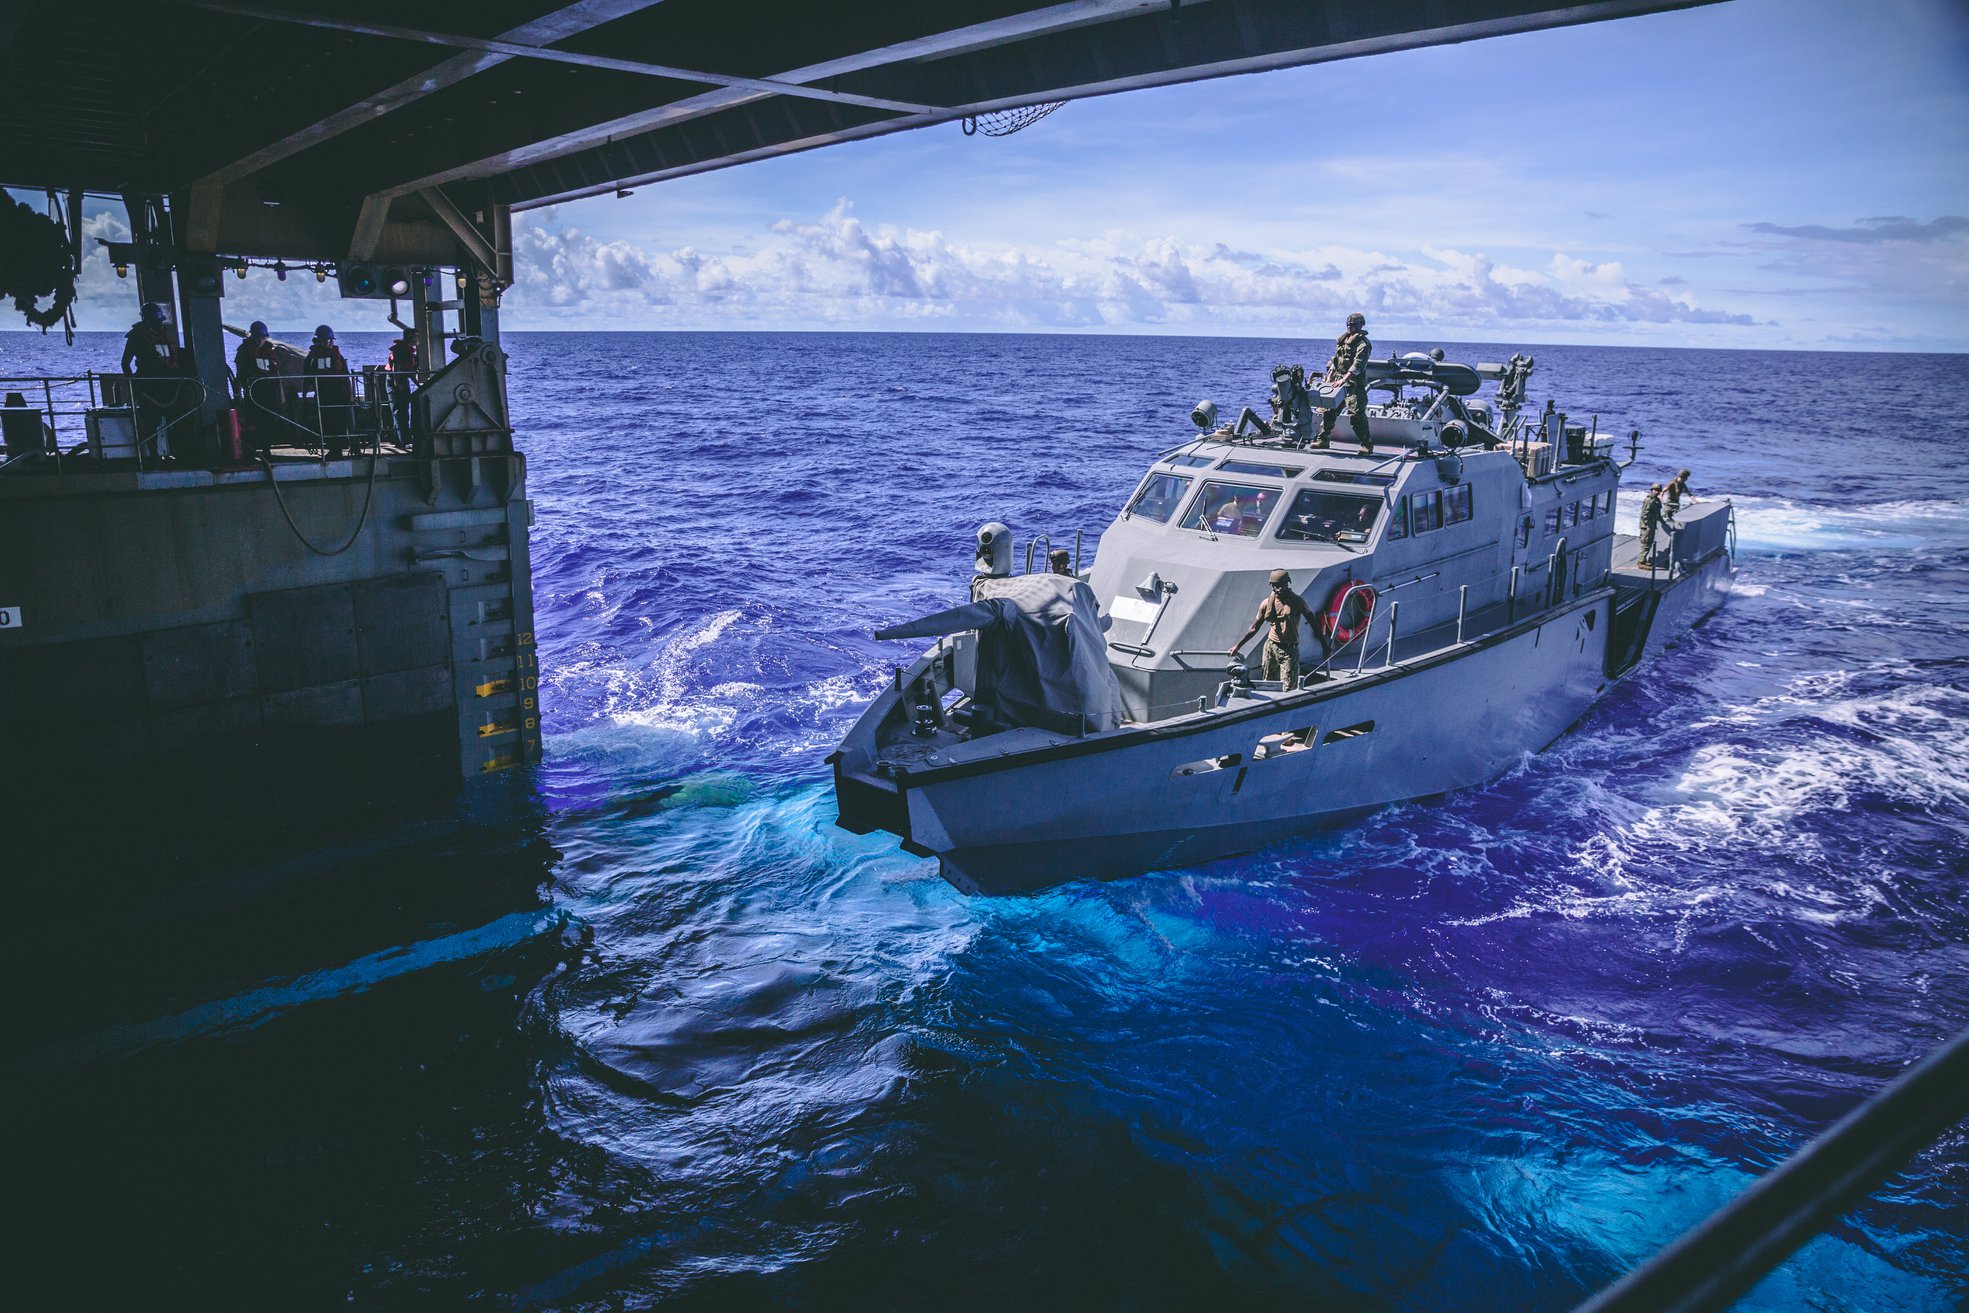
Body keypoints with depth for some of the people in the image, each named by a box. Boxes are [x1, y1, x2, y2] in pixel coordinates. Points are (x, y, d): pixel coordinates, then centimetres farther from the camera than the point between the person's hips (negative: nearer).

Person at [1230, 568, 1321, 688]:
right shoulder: (1267, 603, 3)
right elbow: (1254, 628, 11)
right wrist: (1238, 646, 8)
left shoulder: (1297, 601, -4)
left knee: (1288, 689, -11)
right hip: (1271, 648, 3)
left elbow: (1313, 622, 3)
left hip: (1290, 650, -3)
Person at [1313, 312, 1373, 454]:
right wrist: (1330, 376, 8)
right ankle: (1322, 439, 18)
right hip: (1338, 381, 7)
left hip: (1354, 384, -7)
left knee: (1356, 414, -12)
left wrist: (1344, 379, -31)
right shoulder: (1342, 339, 15)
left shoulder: (1363, 344, -10)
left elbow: (1357, 365, -22)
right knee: (1328, 410, 7)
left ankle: (1367, 444, -5)